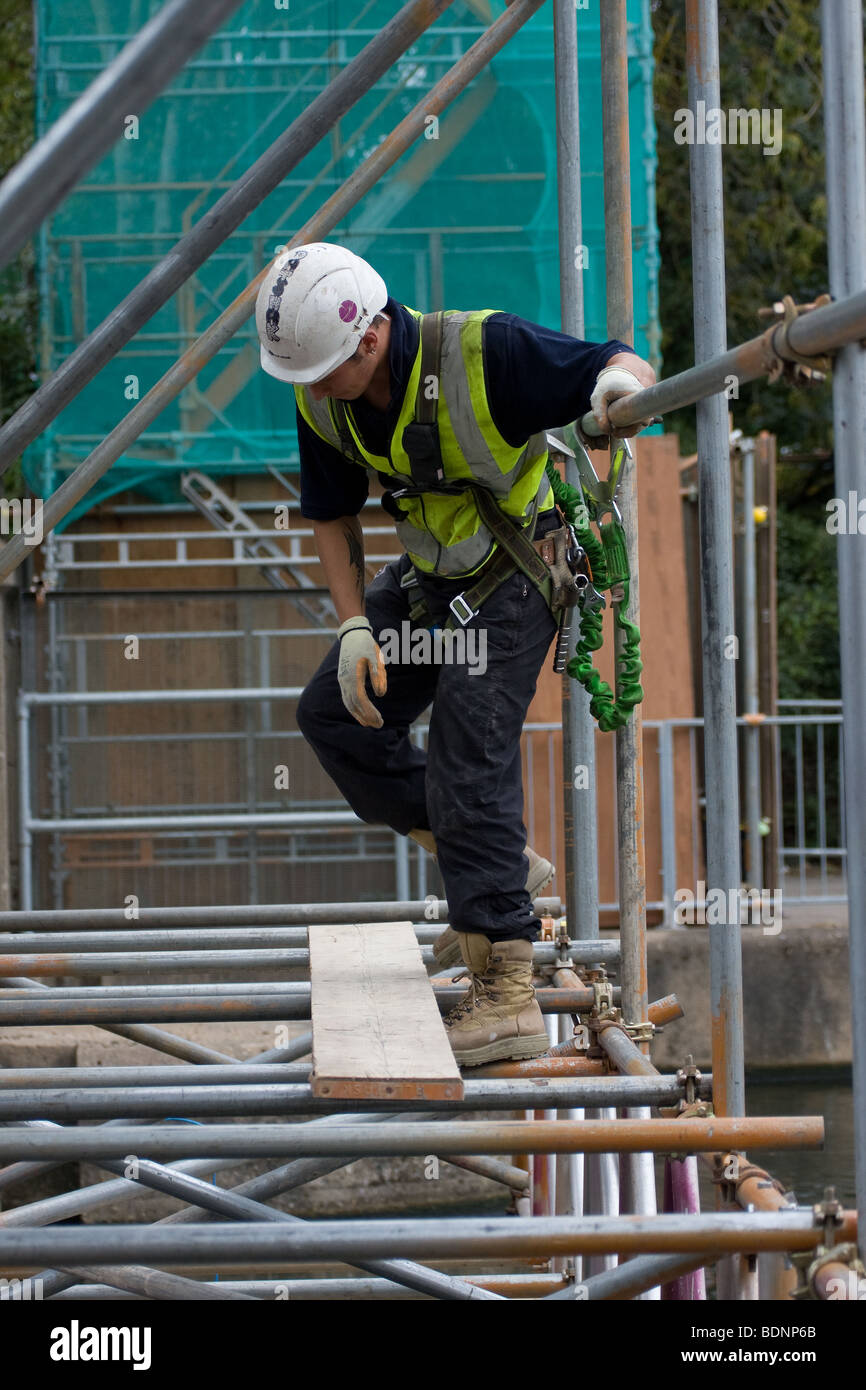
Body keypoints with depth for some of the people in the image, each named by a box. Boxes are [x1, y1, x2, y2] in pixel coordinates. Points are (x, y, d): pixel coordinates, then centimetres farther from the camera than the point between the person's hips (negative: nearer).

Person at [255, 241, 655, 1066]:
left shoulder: (482, 351, -30)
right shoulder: (321, 401, -10)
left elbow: (631, 366, -23)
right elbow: (332, 516, 4)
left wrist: (619, 381, -48)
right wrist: (354, 627, -8)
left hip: (514, 574, -8)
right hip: (429, 577, 8)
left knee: (466, 763, -17)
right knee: (335, 714, 9)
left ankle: (507, 998, -17)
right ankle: (497, 868, 20)